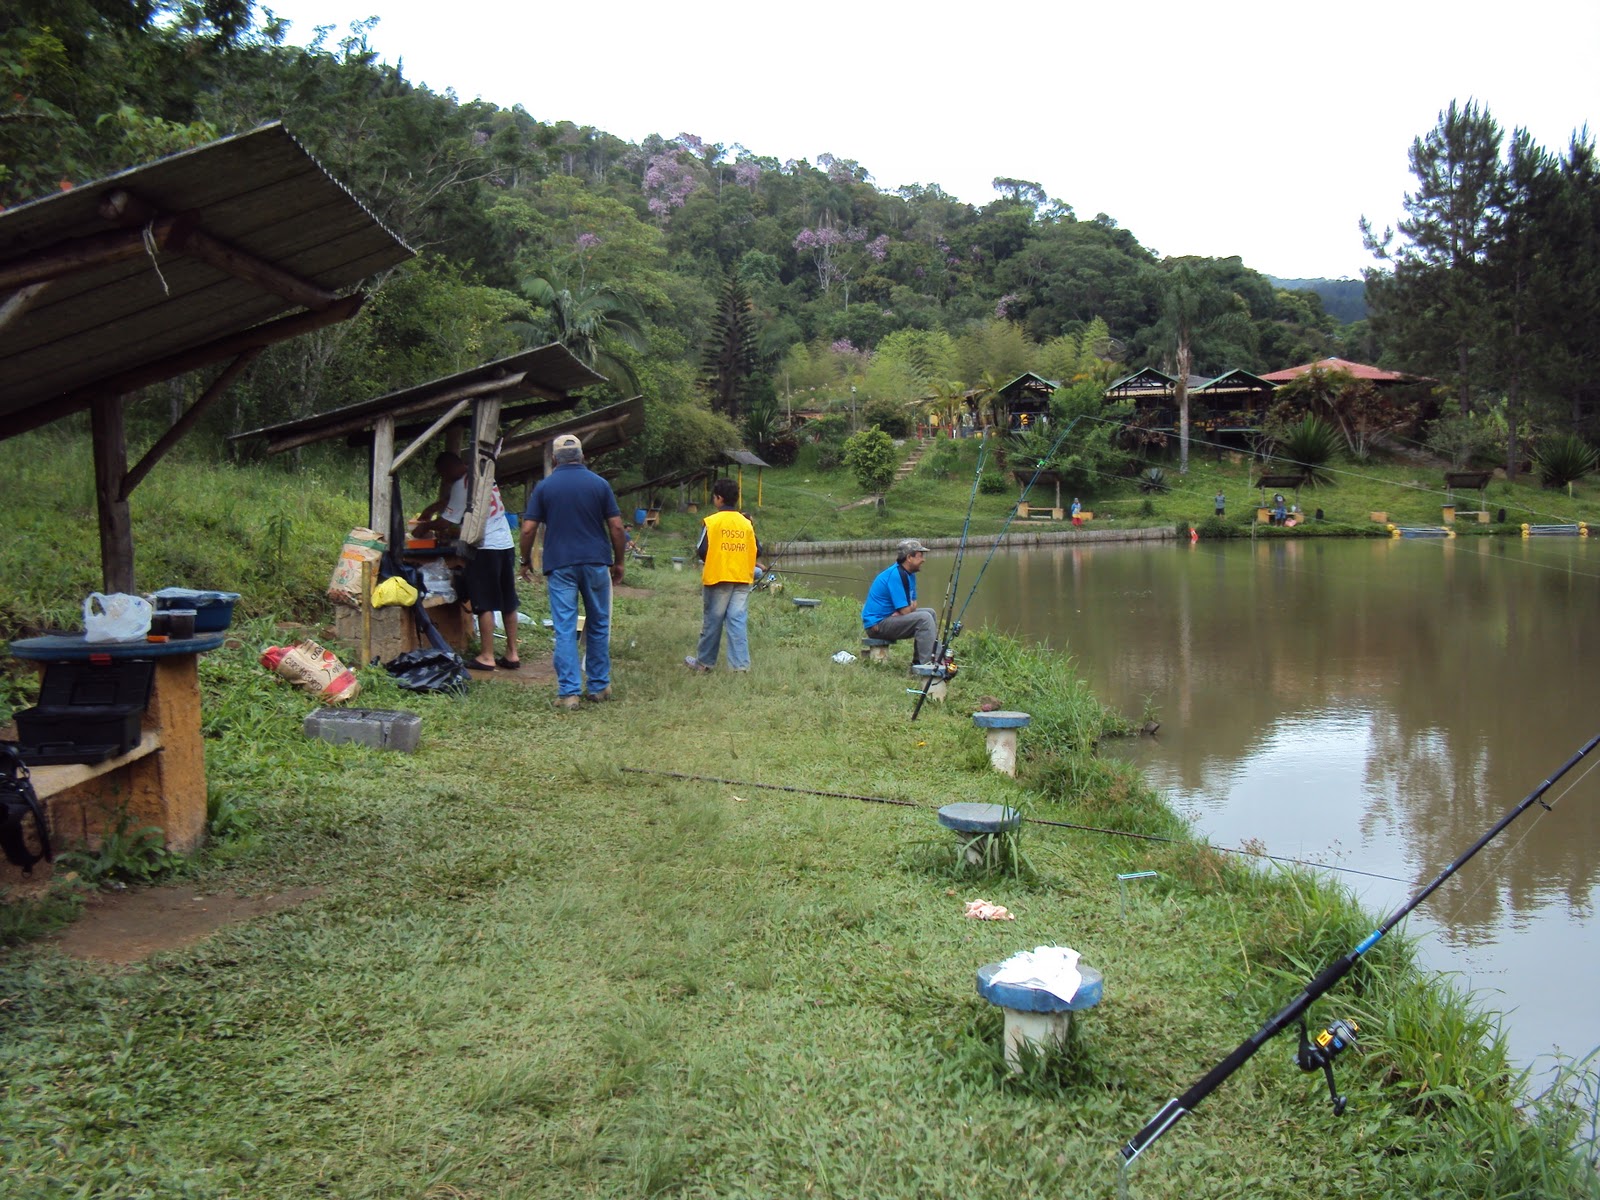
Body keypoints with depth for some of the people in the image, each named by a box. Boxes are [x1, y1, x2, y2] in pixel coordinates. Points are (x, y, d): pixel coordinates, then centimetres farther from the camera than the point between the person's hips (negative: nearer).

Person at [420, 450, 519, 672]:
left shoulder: (462, 485, -11)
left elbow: (446, 523, -9)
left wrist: (424, 526, 7)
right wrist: (434, 507, 30)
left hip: (485, 547, -9)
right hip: (505, 543, 9)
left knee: (485, 604, -4)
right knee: (508, 602, 10)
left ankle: (487, 656, -1)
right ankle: (512, 654, 15)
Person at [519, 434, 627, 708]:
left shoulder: (544, 487, 1)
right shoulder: (599, 484, 2)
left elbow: (528, 529, -2)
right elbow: (616, 526, 0)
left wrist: (526, 561, 12)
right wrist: (618, 562, 10)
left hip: (559, 565, -1)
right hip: (596, 562, 1)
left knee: (565, 629, 0)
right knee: (598, 625, 14)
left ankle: (569, 692, -3)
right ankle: (599, 686, 20)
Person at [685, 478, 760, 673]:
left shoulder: (712, 521, -8)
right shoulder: (746, 523, 5)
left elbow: (701, 551, -11)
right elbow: (757, 551, 5)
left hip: (717, 577, -3)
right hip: (742, 578, 3)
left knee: (712, 620, 7)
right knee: (738, 621, 2)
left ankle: (704, 661, 19)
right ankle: (740, 664, -3)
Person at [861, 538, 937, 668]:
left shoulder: (909, 574, 11)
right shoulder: (896, 575, -21)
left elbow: (913, 604, 13)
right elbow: (905, 611, -22)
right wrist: (911, 607, 1)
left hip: (890, 617, 11)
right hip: (876, 624, -11)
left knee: (931, 613, 12)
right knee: (924, 618, -23)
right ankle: (925, 665, -24)